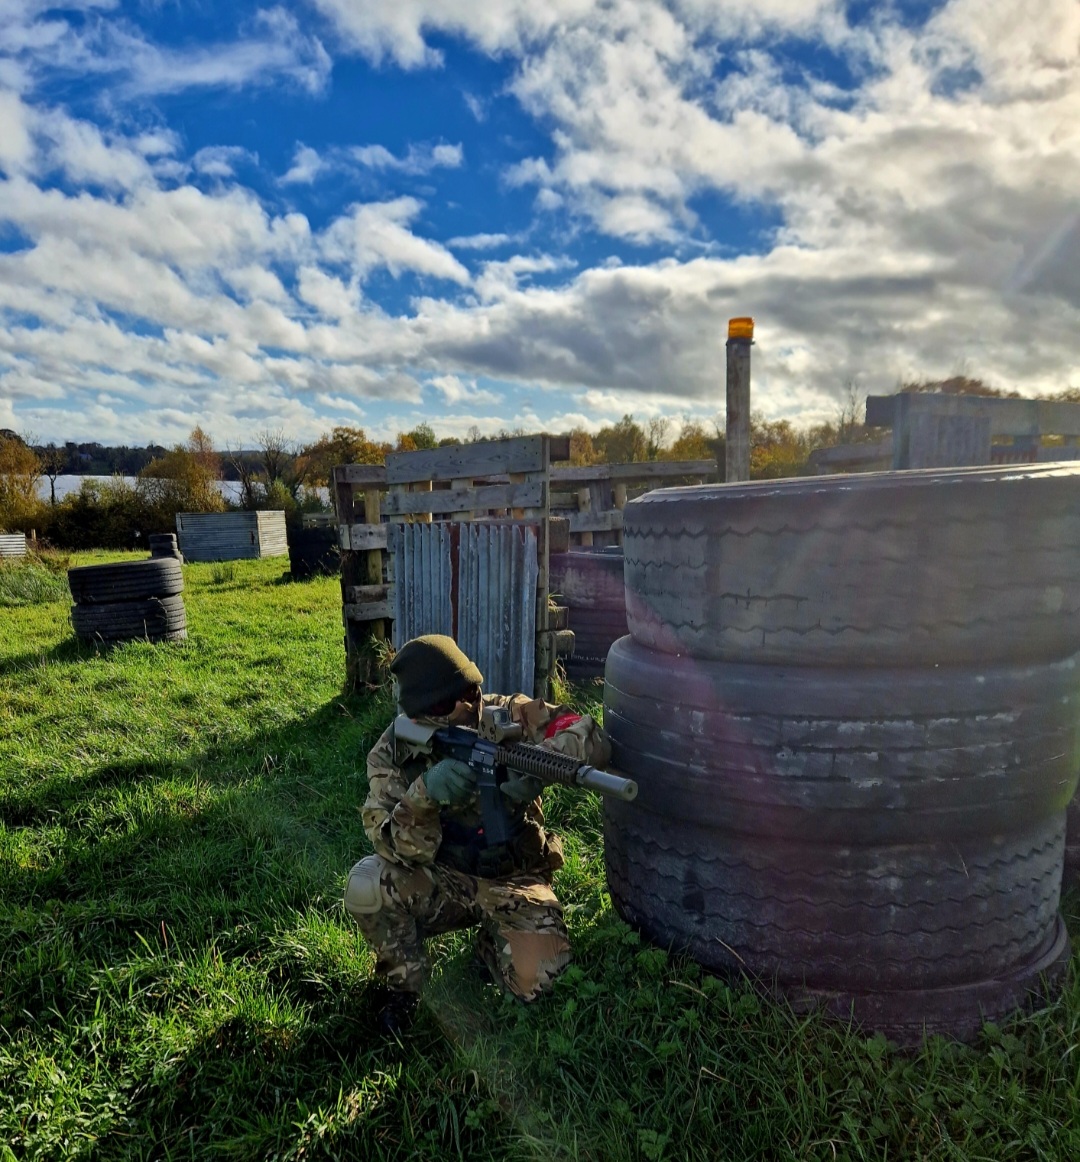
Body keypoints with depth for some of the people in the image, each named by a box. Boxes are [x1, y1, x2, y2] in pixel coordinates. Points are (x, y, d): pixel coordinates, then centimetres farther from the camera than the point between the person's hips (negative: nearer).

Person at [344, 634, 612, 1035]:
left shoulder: (508, 716, -16)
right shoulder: (392, 752, -13)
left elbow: (591, 738, -24)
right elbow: (404, 852, -21)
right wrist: (424, 794, -43)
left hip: (512, 881, 0)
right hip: (443, 881, 1)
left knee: (537, 978, -24)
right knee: (367, 885, -27)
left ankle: (491, 943, 12)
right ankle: (401, 984, 3)